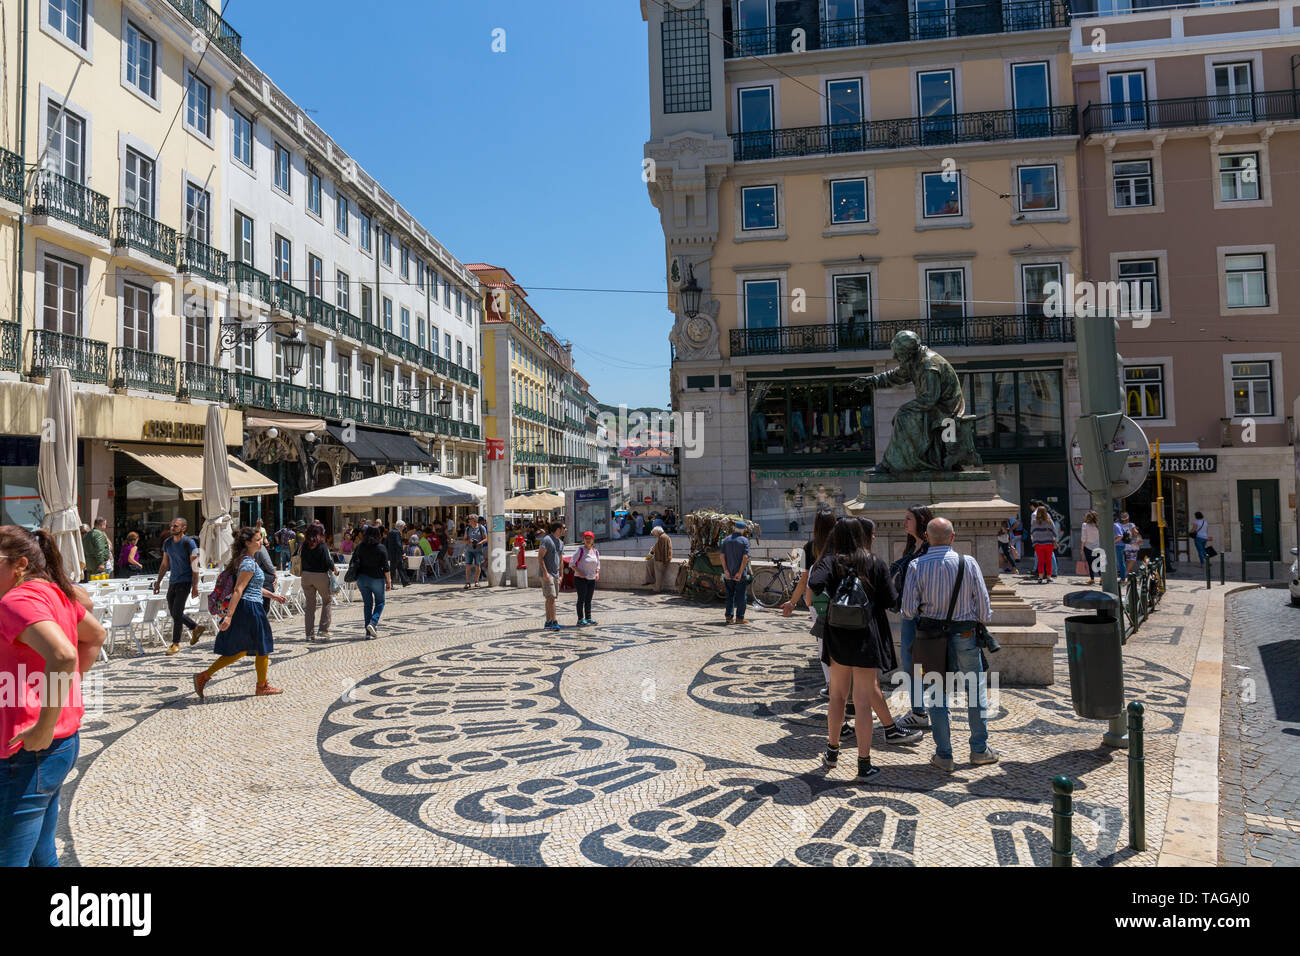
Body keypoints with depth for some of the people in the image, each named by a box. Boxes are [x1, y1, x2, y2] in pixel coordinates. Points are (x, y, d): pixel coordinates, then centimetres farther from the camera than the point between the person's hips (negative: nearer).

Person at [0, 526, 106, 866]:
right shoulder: (55, 593, 8)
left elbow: (63, 655, -35)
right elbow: (95, 635, 25)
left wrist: (43, 729, -27)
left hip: (29, 753, -9)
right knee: (41, 854, 21)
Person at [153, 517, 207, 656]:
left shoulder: (189, 543, -11)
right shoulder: (167, 543, 8)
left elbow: (194, 566, -13)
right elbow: (165, 564, 17)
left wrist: (195, 585, -17)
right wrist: (158, 581, 14)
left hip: (185, 582, -7)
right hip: (173, 582, 7)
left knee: (177, 613, -8)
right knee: (173, 612, 10)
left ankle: (176, 643, 2)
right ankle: (196, 627, 28)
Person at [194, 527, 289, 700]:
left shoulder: (248, 560, 14)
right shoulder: (249, 563, -17)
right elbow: (238, 590, -23)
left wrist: (273, 596, 27)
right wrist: (229, 615, -26)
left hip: (243, 608, 10)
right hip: (250, 608, -10)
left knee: (240, 651, 16)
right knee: (262, 647, 7)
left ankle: (204, 676, 12)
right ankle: (262, 686, 20)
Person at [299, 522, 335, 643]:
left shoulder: (305, 545, 1)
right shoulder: (322, 545, -12)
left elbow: (302, 559, 4)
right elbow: (328, 563, -15)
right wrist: (332, 564, 4)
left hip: (306, 575, 5)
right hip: (320, 575, -4)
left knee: (310, 604, 12)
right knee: (328, 601, 11)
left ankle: (310, 634, 13)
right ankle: (323, 631, 3)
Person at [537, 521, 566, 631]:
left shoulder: (560, 543, 16)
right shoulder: (546, 540, -11)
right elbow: (540, 557, -15)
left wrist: (560, 575, 19)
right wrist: (545, 572, -21)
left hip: (555, 574, 8)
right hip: (547, 574, -8)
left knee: (550, 599, 8)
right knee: (551, 597, -14)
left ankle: (548, 623, 11)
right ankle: (554, 621, -16)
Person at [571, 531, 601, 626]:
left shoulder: (596, 552, 9)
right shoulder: (580, 550, -8)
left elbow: (598, 564, 20)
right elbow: (572, 564, -7)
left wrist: (597, 573, 2)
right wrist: (578, 572, -19)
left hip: (592, 579, 5)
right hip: (580, 579, -5)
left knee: (588, 599, 11)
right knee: (581, 599, -4)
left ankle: (588, 618, 19)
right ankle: (580, 619, 0)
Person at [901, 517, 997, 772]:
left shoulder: (917, 566, -9)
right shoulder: (968, 562, -8)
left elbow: (908, 610, -9)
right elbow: (983, 603, -4)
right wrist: (983, 621, 16)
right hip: (966, 636, 0)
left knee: (936, 694, 10)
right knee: (976, 689, 17)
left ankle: (943, 755, 13)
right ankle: (980, 749, 25)